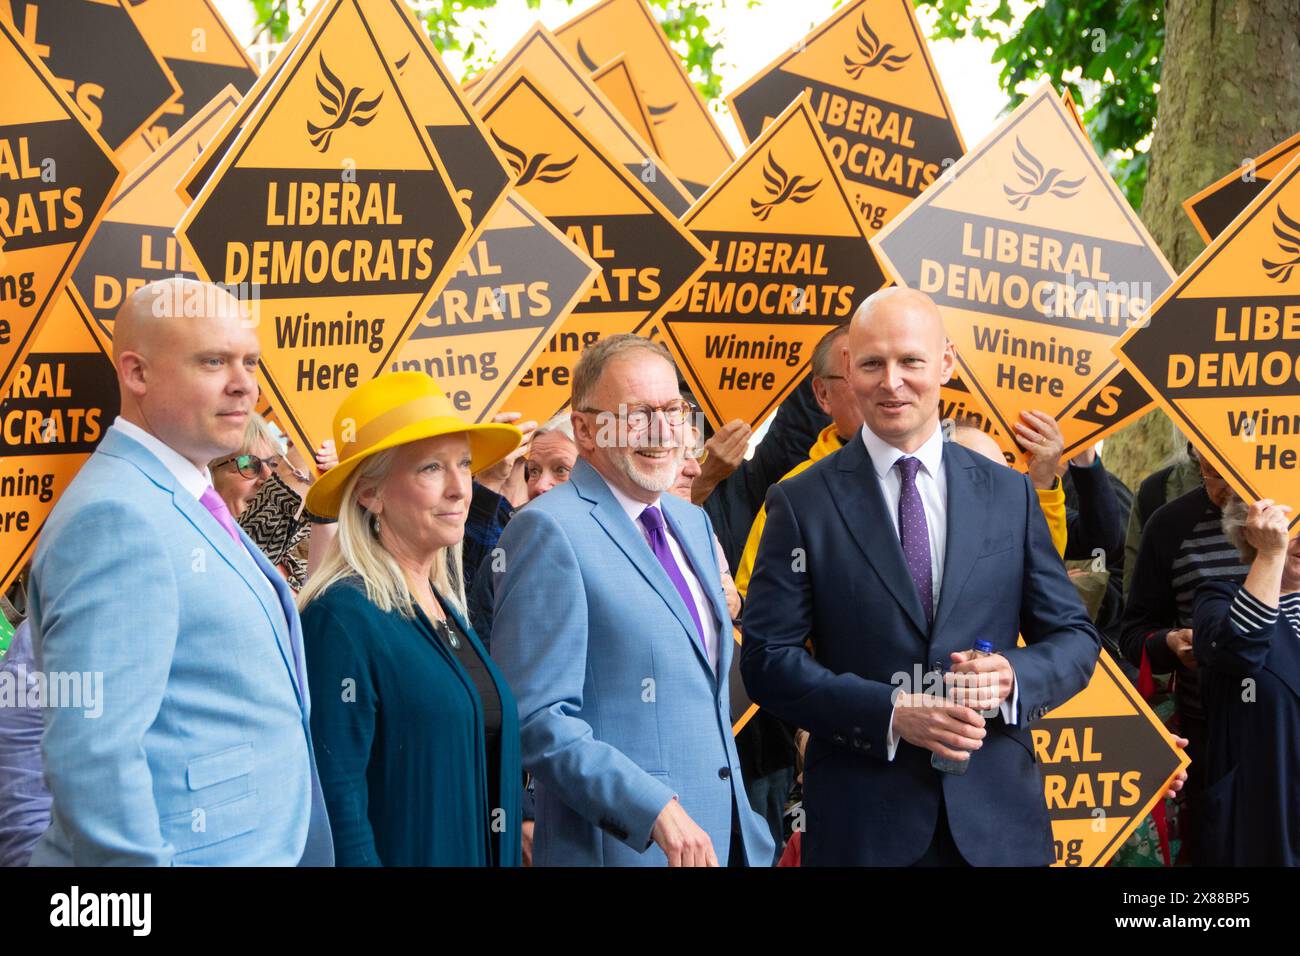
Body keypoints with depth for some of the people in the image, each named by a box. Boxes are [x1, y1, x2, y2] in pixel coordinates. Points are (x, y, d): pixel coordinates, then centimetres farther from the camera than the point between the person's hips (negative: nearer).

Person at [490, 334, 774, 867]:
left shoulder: (693, 523, 12)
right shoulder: (550, 531, -12)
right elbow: (536, 718, -18)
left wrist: (744, 827, 14)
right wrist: (656, 809, -24)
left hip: (726, 837, 7)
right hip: (625, 843, -7)